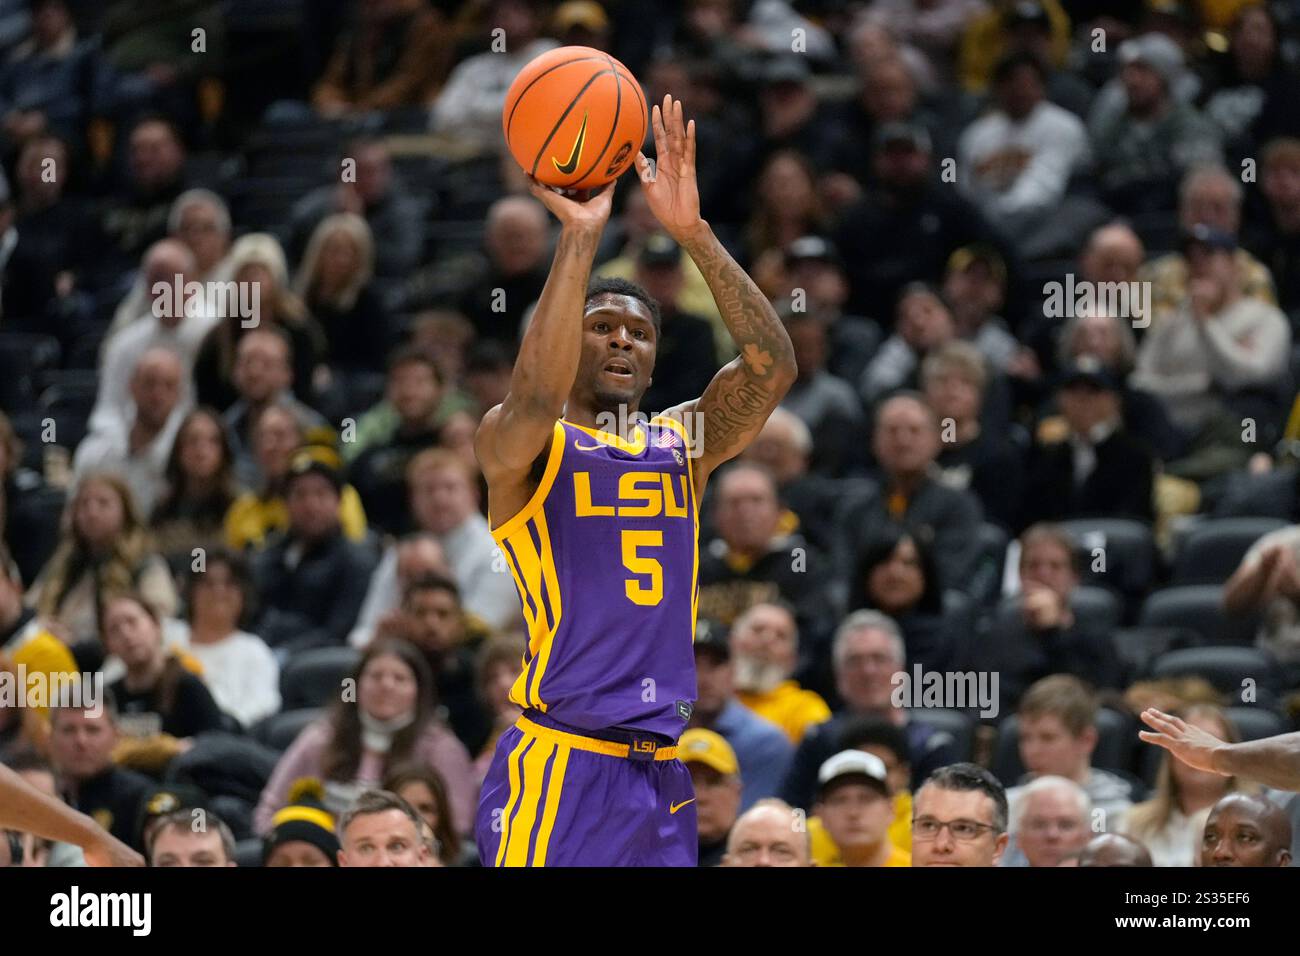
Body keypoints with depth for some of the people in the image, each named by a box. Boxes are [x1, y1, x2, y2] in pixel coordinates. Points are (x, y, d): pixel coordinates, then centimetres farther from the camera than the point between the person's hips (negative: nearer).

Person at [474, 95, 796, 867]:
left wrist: (694, 233, -10)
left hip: (663, 773, 6)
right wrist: (581, 235, -21)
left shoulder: (683, 442, 15)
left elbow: (774, 367, 0)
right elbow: (536, 399, -22)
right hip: (560, 769, -6)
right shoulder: (513, 444, 2)